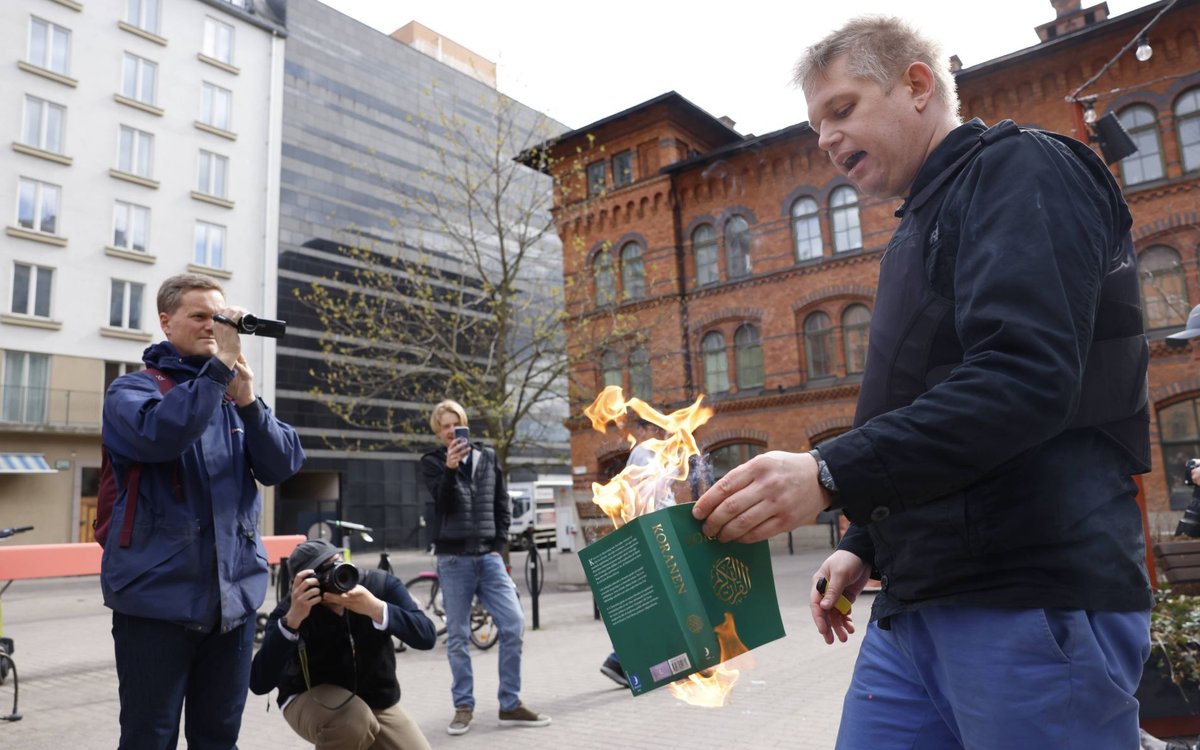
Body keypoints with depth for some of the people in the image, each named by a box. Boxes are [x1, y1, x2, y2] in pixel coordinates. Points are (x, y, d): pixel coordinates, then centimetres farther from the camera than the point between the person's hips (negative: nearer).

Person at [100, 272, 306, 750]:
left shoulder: (235, 395, 12)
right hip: (157, 596, -4)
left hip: (234, 596, 4)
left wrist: (247, 400, -15)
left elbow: (283, 466, -2)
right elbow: (160, 436, -24)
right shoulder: (132, 389, 0)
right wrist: (219, 365, -22)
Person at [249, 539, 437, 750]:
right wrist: (292, 619, -46)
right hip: (311, 702, -3)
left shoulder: (380, 584, -21)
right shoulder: (291, 609, -24)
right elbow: (259, 683, -35)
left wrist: (376, 608, -44)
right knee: (351, 720, -35)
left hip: (378, 703, 3)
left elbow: (427, 636, -30)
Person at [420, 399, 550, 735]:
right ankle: (464, 706, 18)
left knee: (514, 624, -4)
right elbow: (443, 501, -13)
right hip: (453, 559, -2)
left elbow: (502, 504, 14)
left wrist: (499, 545, 5)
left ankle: (510, 705, 8)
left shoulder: (487, 457, 12)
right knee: (457, 636, 3)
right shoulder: (432, 462, 4)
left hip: (488, 556, 2)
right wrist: (450, 468, -29)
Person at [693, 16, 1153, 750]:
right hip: (914, 607, 8)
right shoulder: (922, 227, 21)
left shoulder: (1020, 170, -5)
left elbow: (1025, 378, -21)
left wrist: (831, 474, -27)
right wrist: (865, 544, 15)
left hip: (1036, 604, -8)